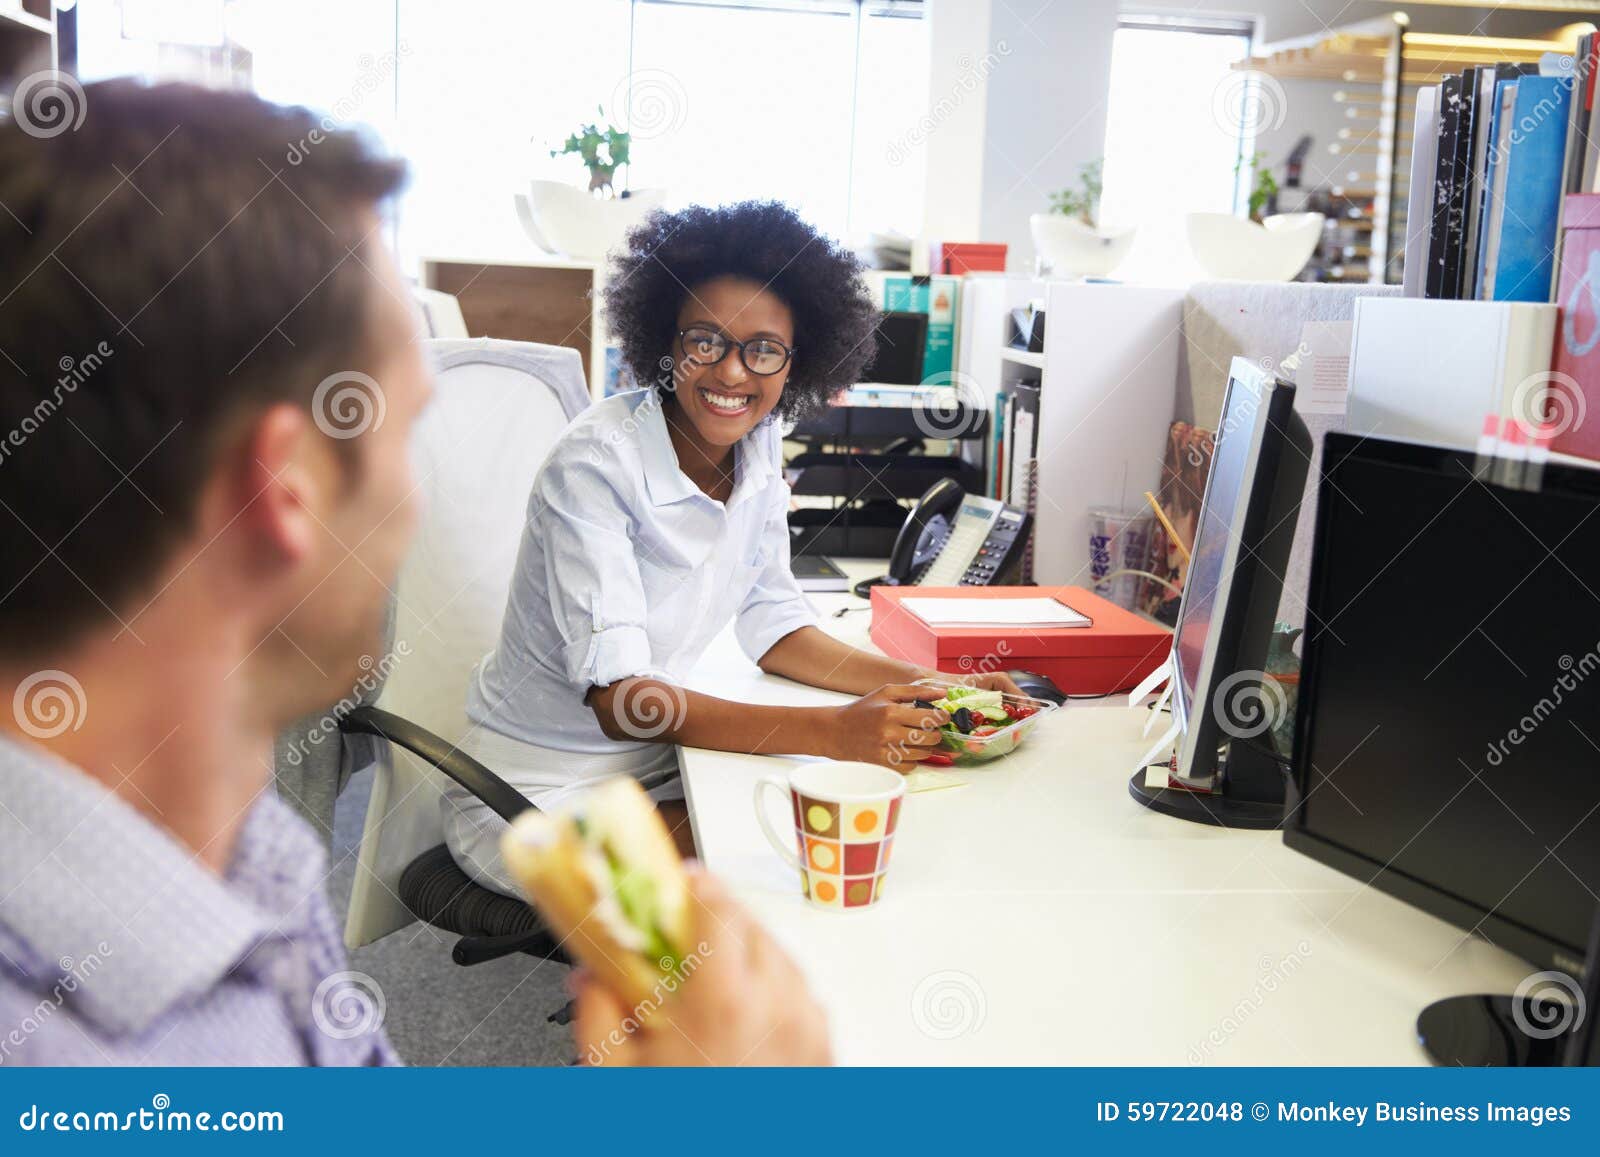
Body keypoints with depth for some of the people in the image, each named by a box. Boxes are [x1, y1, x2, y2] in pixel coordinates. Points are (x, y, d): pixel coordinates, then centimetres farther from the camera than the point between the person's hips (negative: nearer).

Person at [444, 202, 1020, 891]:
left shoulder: (759, 444, -2)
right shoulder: (595, 464, -23)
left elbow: (768, 621, 5)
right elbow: (616, 693, -29)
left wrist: (924, 687, -10)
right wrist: (831, 732, -37)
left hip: (655, 767, 7)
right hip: (537, 796, -7)